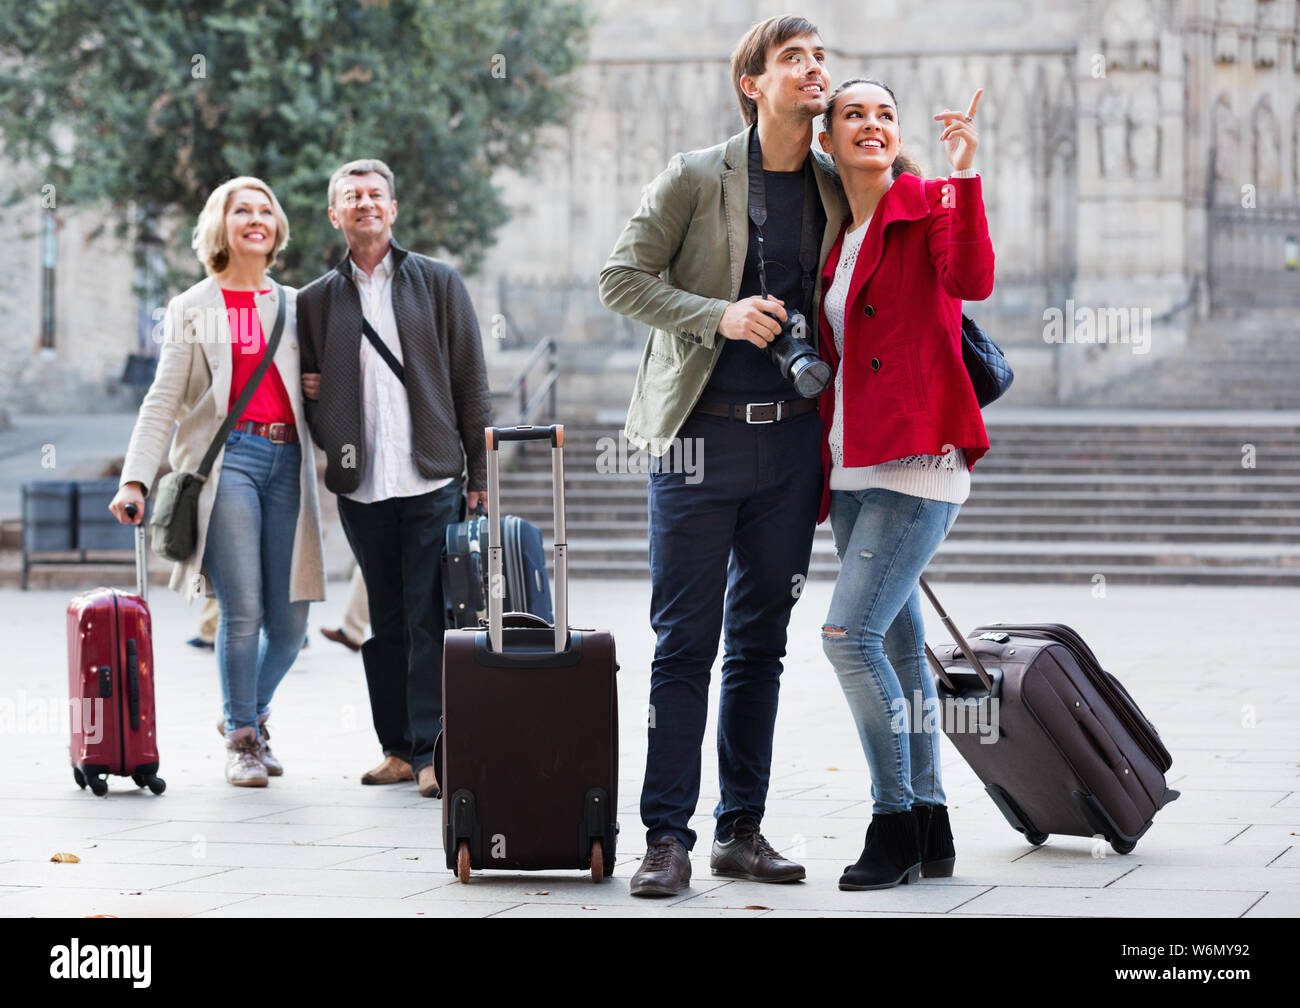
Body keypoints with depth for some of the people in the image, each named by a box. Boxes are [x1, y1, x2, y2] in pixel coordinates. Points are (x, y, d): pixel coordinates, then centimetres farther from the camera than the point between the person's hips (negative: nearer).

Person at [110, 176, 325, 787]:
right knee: (243, 610, -12)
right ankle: (241, 740, 4)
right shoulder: (192, 309, 11)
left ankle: (249, 714, 25)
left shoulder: (295, 306, 20)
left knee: (289, 622, -1)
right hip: (225, 458, -3)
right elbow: (164, 401, 6)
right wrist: (135, 480, -3)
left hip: (286, 460, 3)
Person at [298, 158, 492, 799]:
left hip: (431, 480, -2)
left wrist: (479, 471, 1)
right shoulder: (316, 301, 12)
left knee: (429, 620, -6)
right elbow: (308, 387, 20)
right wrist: (321, 424, -3)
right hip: (361, 484, 2)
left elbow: (470, 381, 6)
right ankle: (397, 748, 13)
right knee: (383, 623, 6)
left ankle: (431, 751, -6)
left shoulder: (439, 283, 8)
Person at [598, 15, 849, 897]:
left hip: (792, 436, 4)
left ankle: (742, 831, 14)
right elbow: (622, 277, -5)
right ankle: (667, 836, 0)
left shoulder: (838, 189, 8)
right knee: (685, 644, -3)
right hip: (701, 435, -4)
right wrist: (717, 314, -16)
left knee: (761, 644, 8)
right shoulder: (695, 179, -3)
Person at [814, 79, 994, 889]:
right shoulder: (832, 233, 15)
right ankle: (930, 832, 15)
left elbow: (972, 279, -24)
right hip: (853, 467, 7)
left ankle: (896, 824, -7)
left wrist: (964, 178, -33)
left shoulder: (927, 205, -4)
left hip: (919, 461, -7)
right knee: (899, 643, 9)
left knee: (850, 632, -16)